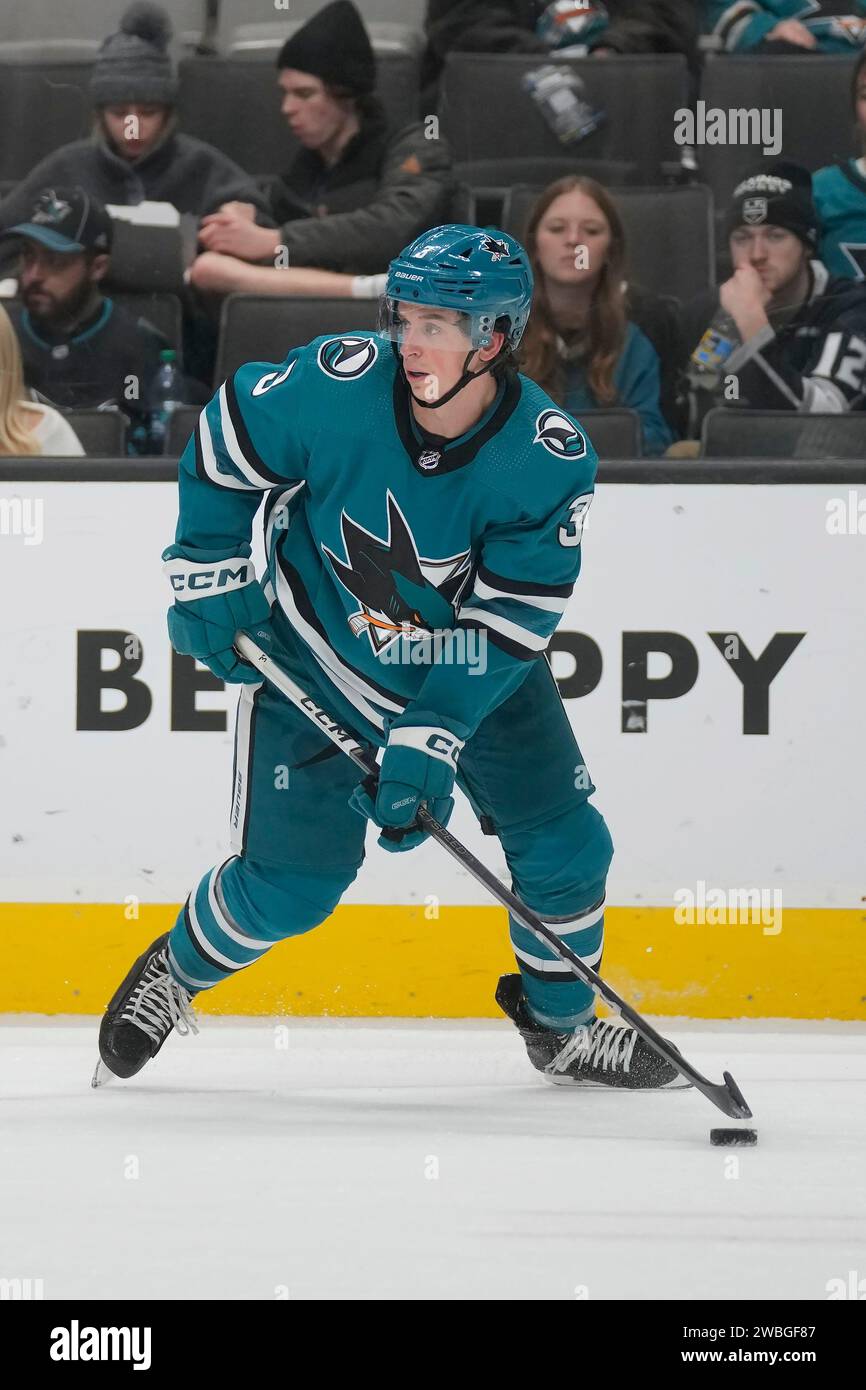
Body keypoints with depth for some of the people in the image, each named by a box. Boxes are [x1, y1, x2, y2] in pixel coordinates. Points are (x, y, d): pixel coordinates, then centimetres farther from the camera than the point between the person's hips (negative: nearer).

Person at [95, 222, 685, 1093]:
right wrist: (208, 579, -6)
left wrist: (429, 742, -31)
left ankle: (559, 1023, 26)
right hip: (315, 657, -2)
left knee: (564, 847, 0)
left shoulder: (550, 462, -25)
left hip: (475, 668, 2)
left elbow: (505, 628, -24)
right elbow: (225, 442, -8)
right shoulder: (337, 384, -28)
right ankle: (170, 976, 25)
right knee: (291, 882, -5)